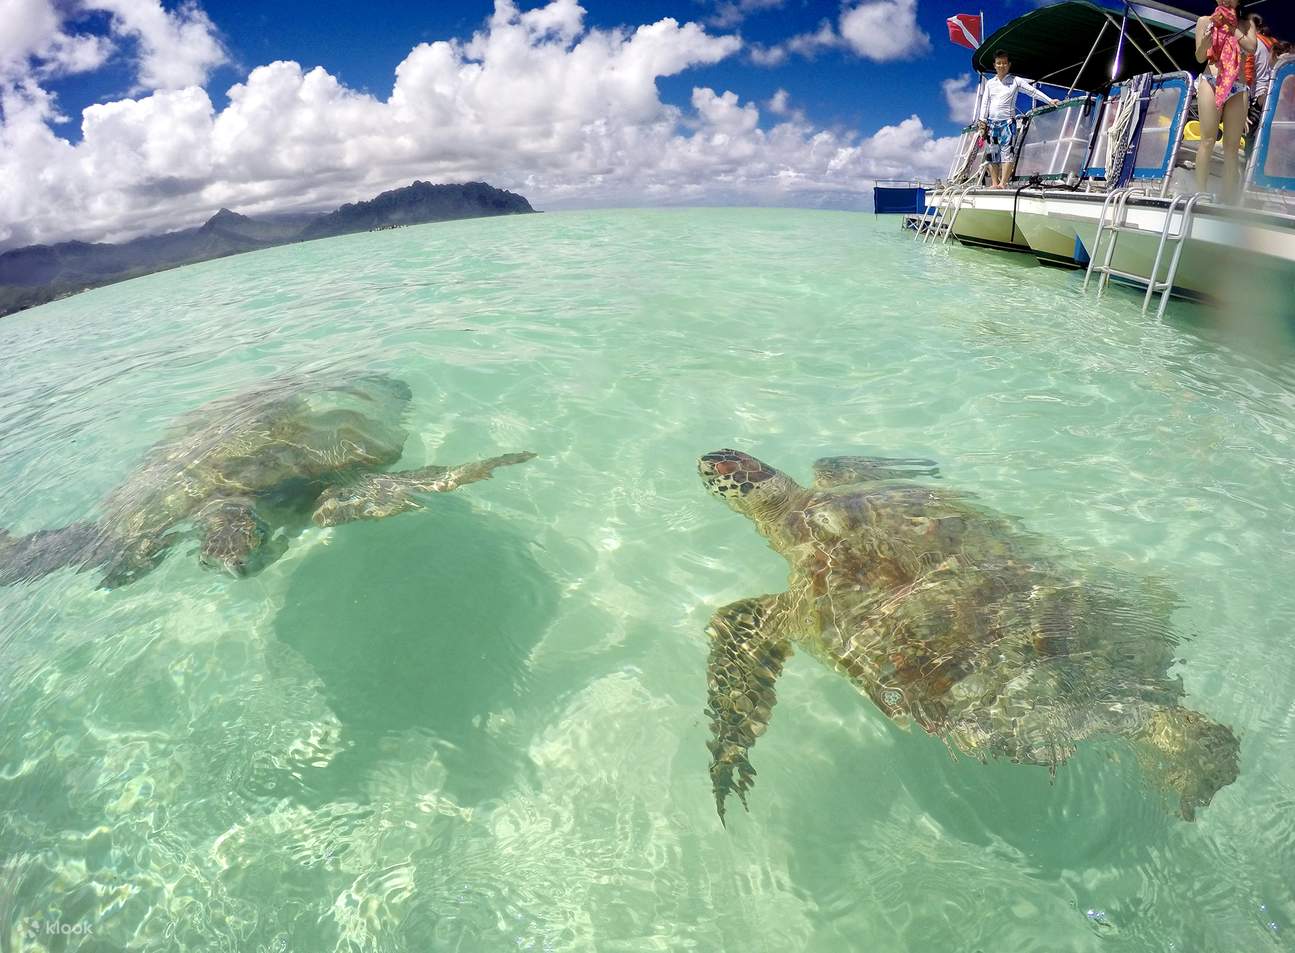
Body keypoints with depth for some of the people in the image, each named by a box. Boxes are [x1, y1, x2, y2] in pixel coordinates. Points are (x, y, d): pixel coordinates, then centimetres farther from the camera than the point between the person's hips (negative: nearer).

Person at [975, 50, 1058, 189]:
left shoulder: (1015, 81, 7)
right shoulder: (990, 83, 14)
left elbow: (1033, 92, 6)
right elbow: (985, 103, 11)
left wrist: (1049, 100, -1)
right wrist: (982, 122, 1)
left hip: (1008, 122, -3)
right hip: (992, 123, 3)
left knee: (1007, 152, -14)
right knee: (992, 154, 0)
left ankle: (1003, 183, -21)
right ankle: (994, 183, 2)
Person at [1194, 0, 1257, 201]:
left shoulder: (1246, 24, 16)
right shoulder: (1205, 21, 11)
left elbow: (1252, 47, -1)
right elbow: (1200, 57, 4)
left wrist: (1231, 26, 1)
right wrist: (1211, 29, -9)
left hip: (1238, 87, 2)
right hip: (1211, 82, -2)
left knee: (1232, 146, -4)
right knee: (1208, 140, -14)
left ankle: (1228, 198, -6)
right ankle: (1200, 194, -16)